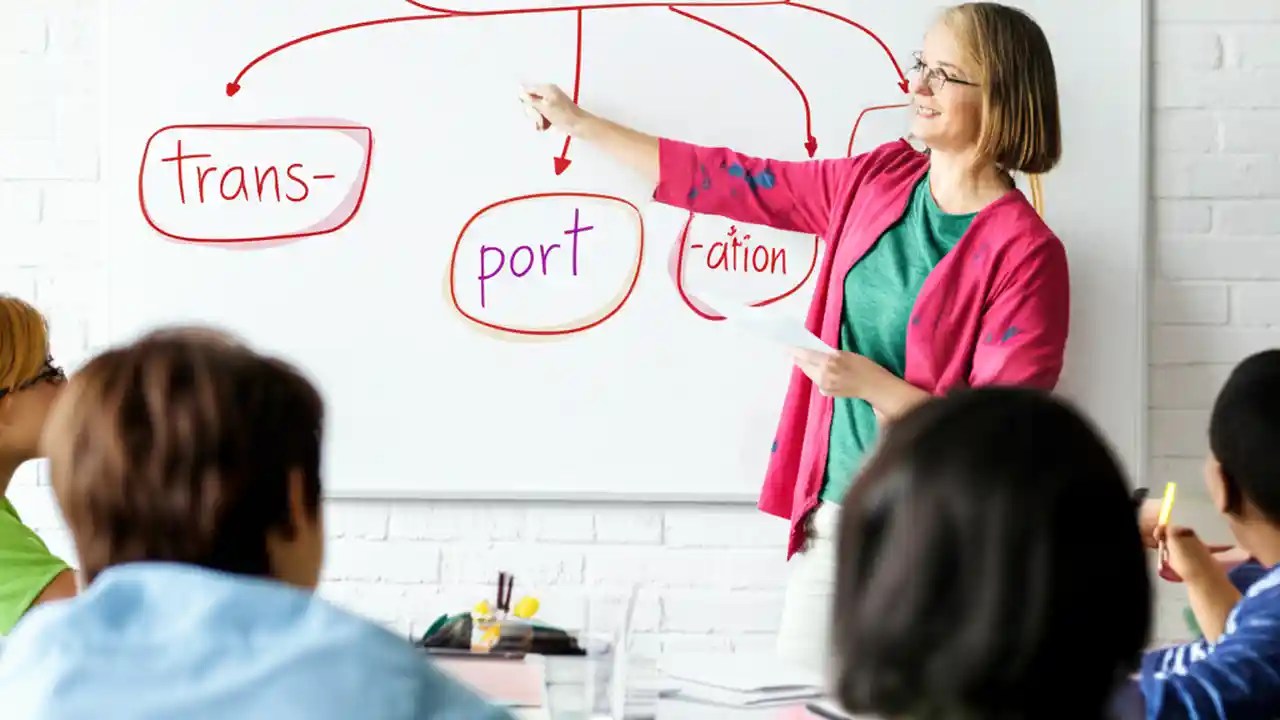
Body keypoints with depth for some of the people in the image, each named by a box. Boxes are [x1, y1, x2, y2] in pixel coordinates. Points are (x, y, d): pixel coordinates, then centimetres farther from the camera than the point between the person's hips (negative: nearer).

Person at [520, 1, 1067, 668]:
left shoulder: (1025, 252, -14)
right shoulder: (878, 180, 5)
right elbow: (735, 182, 12)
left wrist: (872, 383, -23)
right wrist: (581, 125, 16)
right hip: (830, 518, 6)